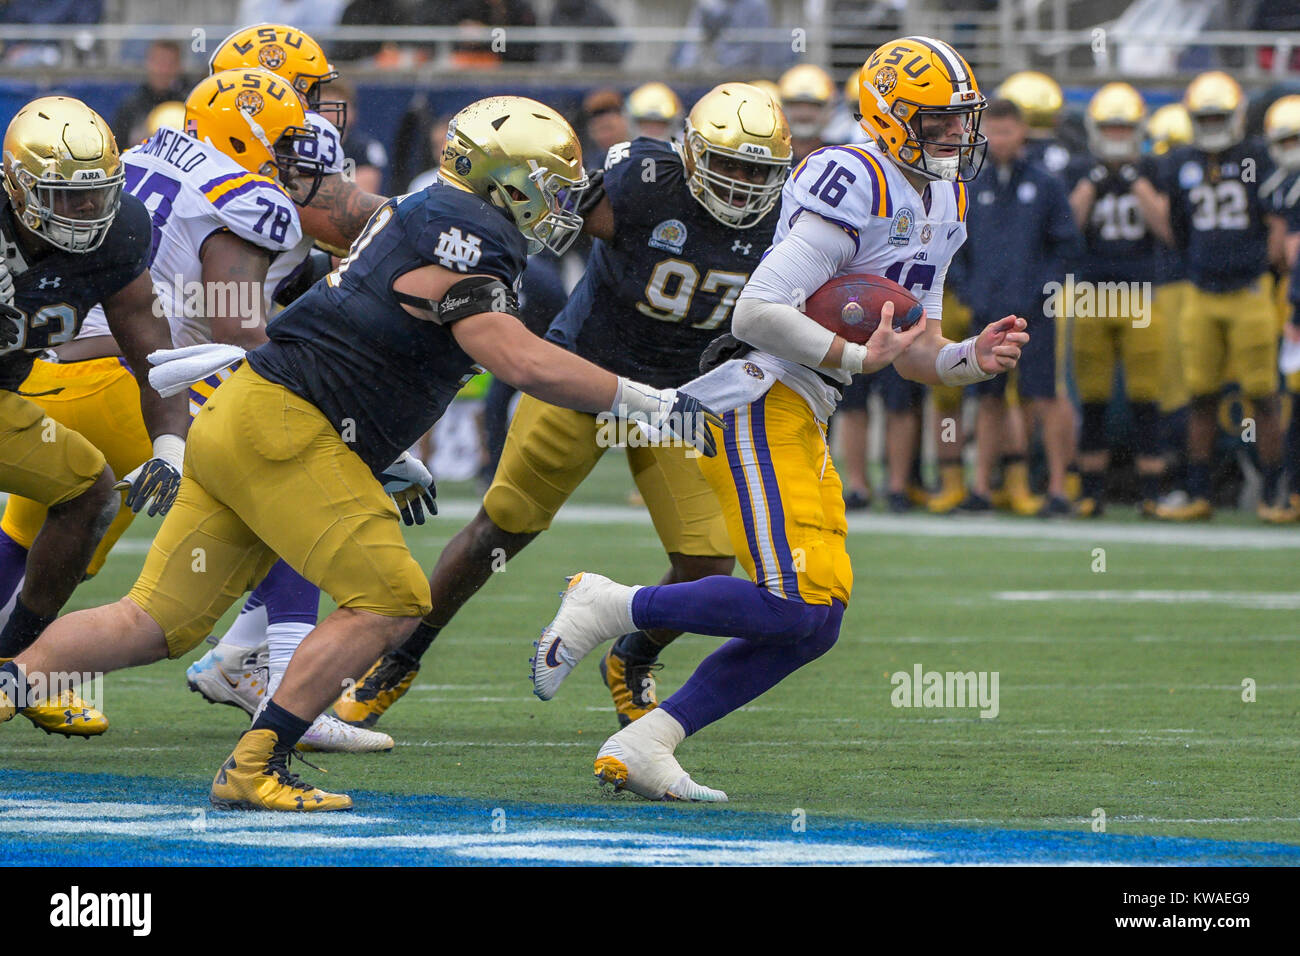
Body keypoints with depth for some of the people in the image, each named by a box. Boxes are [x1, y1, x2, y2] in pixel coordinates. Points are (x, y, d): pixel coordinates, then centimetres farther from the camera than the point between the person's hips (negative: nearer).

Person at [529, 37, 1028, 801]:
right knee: (797, 607, -18)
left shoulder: (943, 207, 16)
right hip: (757, 401, -10)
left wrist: (974, 360, 0)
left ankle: (642, 745, 3)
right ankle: (609, 607, -4)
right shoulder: (855, 185, -16)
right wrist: (855, 357, -18)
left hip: (797, 421, 10)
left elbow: (916, 353, 19)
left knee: (816, 624, 4)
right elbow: (759, 313, -22)